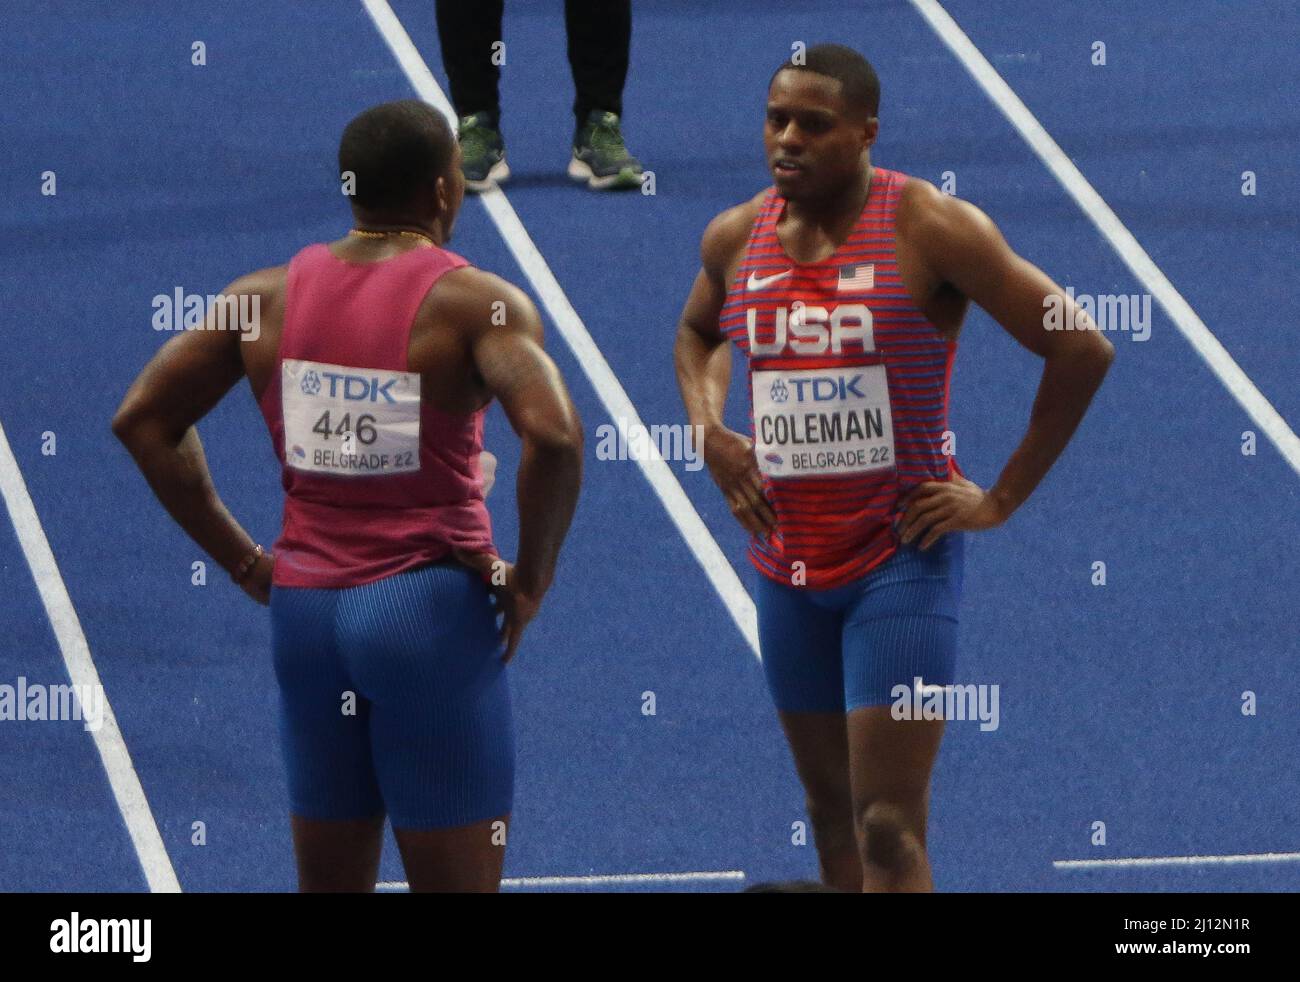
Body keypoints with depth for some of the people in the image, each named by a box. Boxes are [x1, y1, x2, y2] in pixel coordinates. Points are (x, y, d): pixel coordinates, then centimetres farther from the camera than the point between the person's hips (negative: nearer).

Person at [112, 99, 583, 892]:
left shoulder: (269, 298, 5)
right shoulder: (476, 304, -10)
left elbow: (143, 419, 7)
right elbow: (553, 435, -25)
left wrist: (243, 560, 8)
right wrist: (532, 579, -11)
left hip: (305, 610, 5)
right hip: (432, 610, -5)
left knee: (330, 885, 14)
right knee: (456, 885, 1)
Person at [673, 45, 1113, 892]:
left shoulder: (930, 229, -13)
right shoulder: (735, 240, 4)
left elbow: (1081, 349, -11)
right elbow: (698, 333, 28)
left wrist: (1002, 500, -9)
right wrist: (708, 426, 8)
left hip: (902, 558, -6)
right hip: (788, 561, 6)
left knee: (888, 826, -12)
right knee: (832, 813, 14)